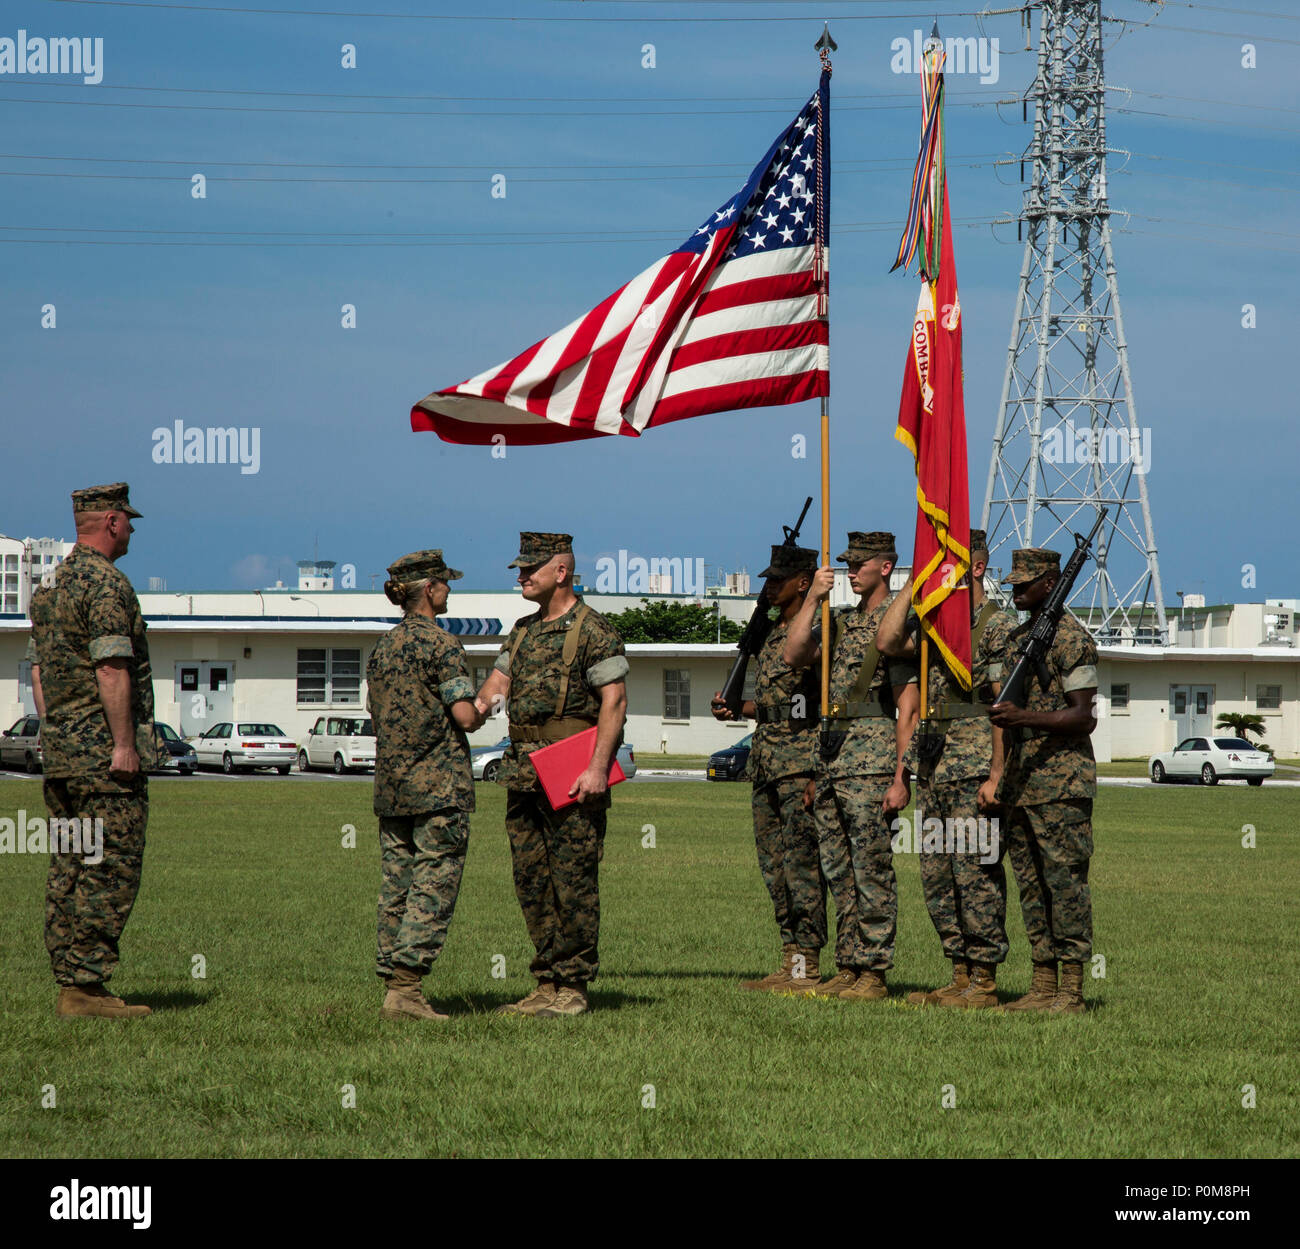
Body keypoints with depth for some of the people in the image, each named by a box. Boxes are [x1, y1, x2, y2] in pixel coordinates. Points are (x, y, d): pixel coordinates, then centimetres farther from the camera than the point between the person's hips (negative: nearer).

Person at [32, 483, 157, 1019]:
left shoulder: (53, 585, 16)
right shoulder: (106, 583, -13)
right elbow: (111, 668, -19)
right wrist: (124, 744, -19)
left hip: (60, 746, 9)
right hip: (103, 744, -9)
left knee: (68, 869, 8)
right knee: (111, 868, -8)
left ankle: (69, 986, 9)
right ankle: (86, 987, -11)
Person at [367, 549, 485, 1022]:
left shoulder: (382, 648, 13)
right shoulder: (442, 645, -10)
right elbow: (465, 716, -16)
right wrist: (483, 711, 5)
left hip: (391, 788, 7)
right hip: (440, 787, -7)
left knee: (396, 890, 8)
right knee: (433, 890, -6)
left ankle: (392, 986, 7)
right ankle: (406, 987, -13)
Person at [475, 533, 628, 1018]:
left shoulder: (594, 631, -7)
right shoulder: (523, 631, 18)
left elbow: (614, 701, -12)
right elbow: (496, 685, 15)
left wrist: (598, 768, -20)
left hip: (572, 774, -8)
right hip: (524, 773, 8)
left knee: (573, 880, -6)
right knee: (531, 881, 9)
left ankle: (572, 987, -2)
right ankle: (547, 984, 15)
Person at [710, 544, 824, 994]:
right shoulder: (773, 634, 19)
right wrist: (735, 709, 12)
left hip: (803, 761, -10)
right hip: (766, 762, 10)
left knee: (801, 864, -9)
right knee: (774, 864, 10)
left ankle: (806, 968, -8)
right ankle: (790, 963, 14)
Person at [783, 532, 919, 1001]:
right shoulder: (842, 620, 18)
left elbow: (907, 708, -11)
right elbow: (794, 655, 7)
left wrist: (901, 777, -16)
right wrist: (813, 598, 0)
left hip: (871, 760, -8)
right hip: (830, 758, 8)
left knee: (872, 873, -6)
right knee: (839, 874, 10)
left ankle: (873, 974, -4)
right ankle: (847, 968, 14)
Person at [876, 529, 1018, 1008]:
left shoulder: (998, 624, -8)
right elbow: (887, 642, 1)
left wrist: (997, 774, -18)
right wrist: (914, 582, 3)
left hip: (974, 769, -8)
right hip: (932, 767, 8)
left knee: (975, 874, -6)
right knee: (937, 876, 9)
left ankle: (984, 982, -2)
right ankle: (960, 976, 15)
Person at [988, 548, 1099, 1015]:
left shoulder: (1071, 638, -9)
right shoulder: (1014, 639, 18)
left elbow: (1084, 716, -14)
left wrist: (1026, 717, -25)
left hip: (1061, 780, -9)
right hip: (1020, 781, 9)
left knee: (1065, 882, -8)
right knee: (1032, 885, 9)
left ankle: (1071, 992, -8)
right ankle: (1043, 986, 13)